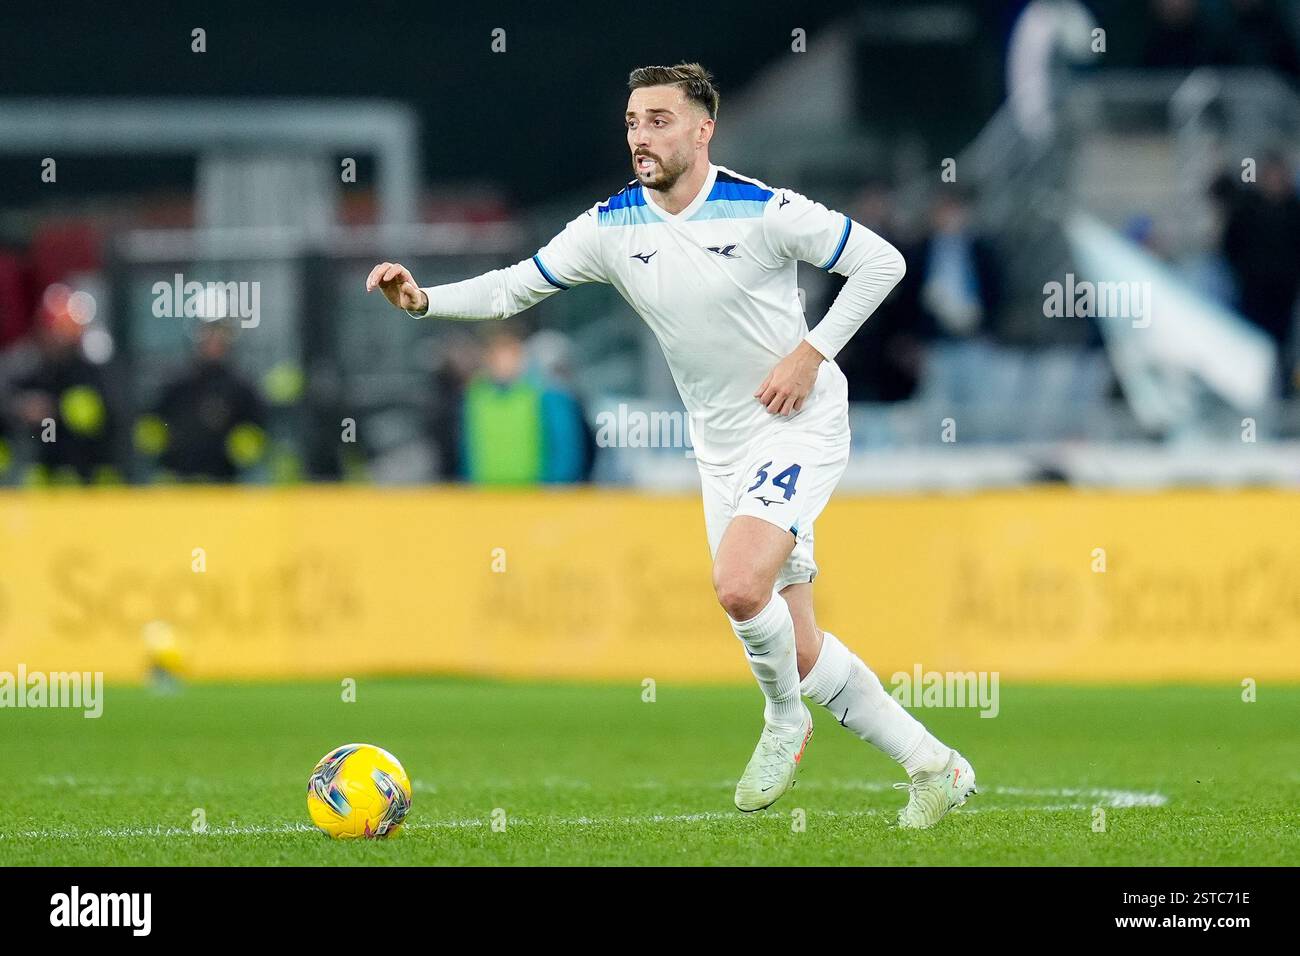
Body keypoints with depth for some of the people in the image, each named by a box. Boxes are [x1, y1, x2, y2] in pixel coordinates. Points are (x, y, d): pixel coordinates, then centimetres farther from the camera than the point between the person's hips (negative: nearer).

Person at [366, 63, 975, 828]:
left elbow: (881, 261, -10)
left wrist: (811, 354, -16)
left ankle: (784, 720, 1)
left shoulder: (762, 211, -16)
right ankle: (934, 768, 20)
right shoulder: (611, 227, -1)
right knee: (799, 650, 6)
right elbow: (515, 288, 3)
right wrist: (424, 299, -14)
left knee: (739, 587, -28)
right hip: (723, 450, 6)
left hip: (799, 428, -6)